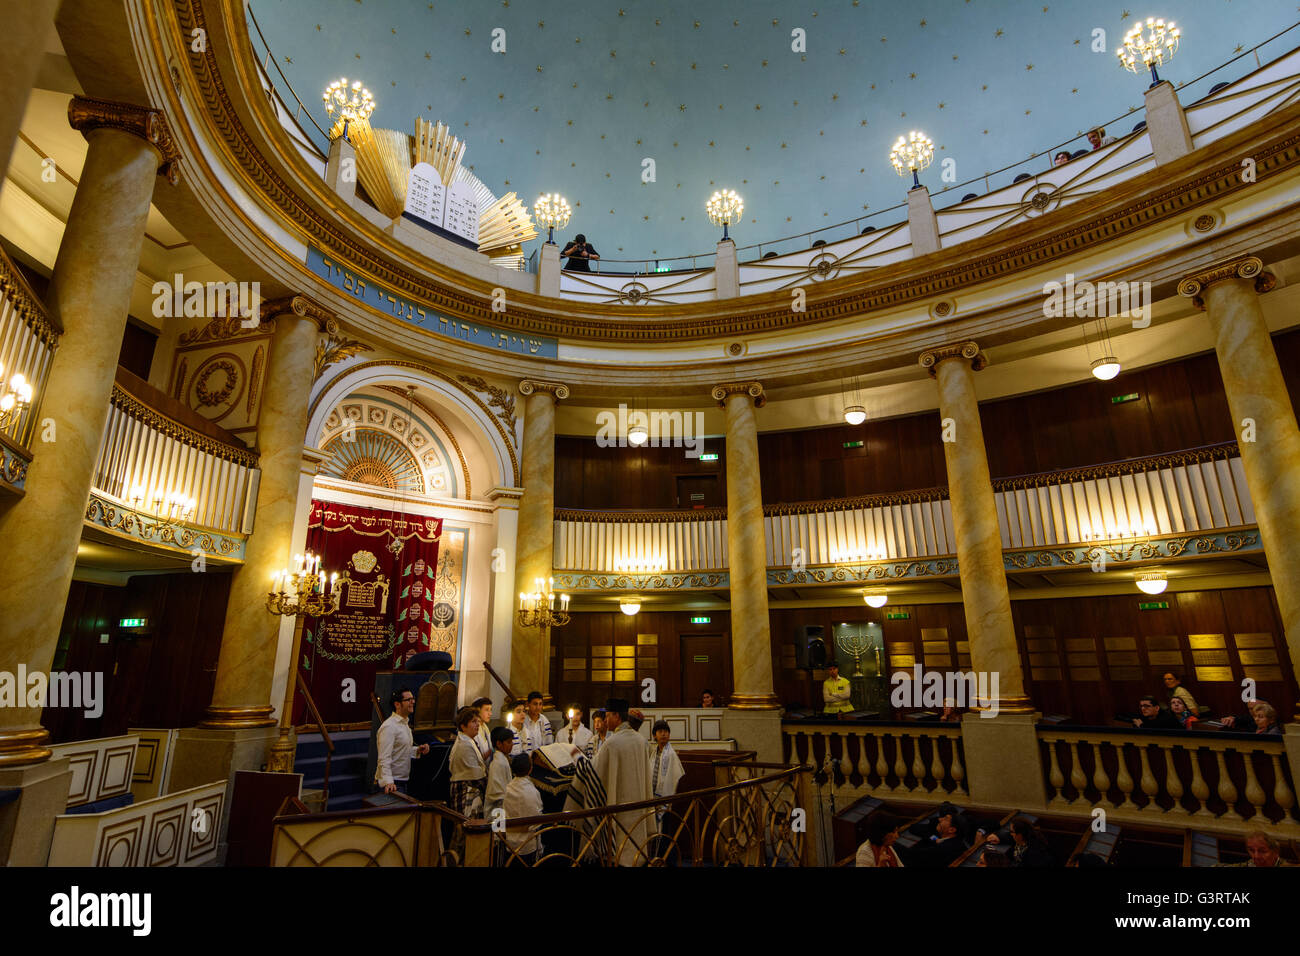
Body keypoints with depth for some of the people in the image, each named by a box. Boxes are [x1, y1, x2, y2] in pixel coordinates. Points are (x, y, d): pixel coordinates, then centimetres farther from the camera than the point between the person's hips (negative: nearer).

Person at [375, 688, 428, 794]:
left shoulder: (404, 724, 13)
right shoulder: (389, 727, -18)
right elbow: (384, 758, -25)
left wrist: (418, 750, 5)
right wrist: (388, 781, -35)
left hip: (403, 781, 9)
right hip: (391, 783, -9)